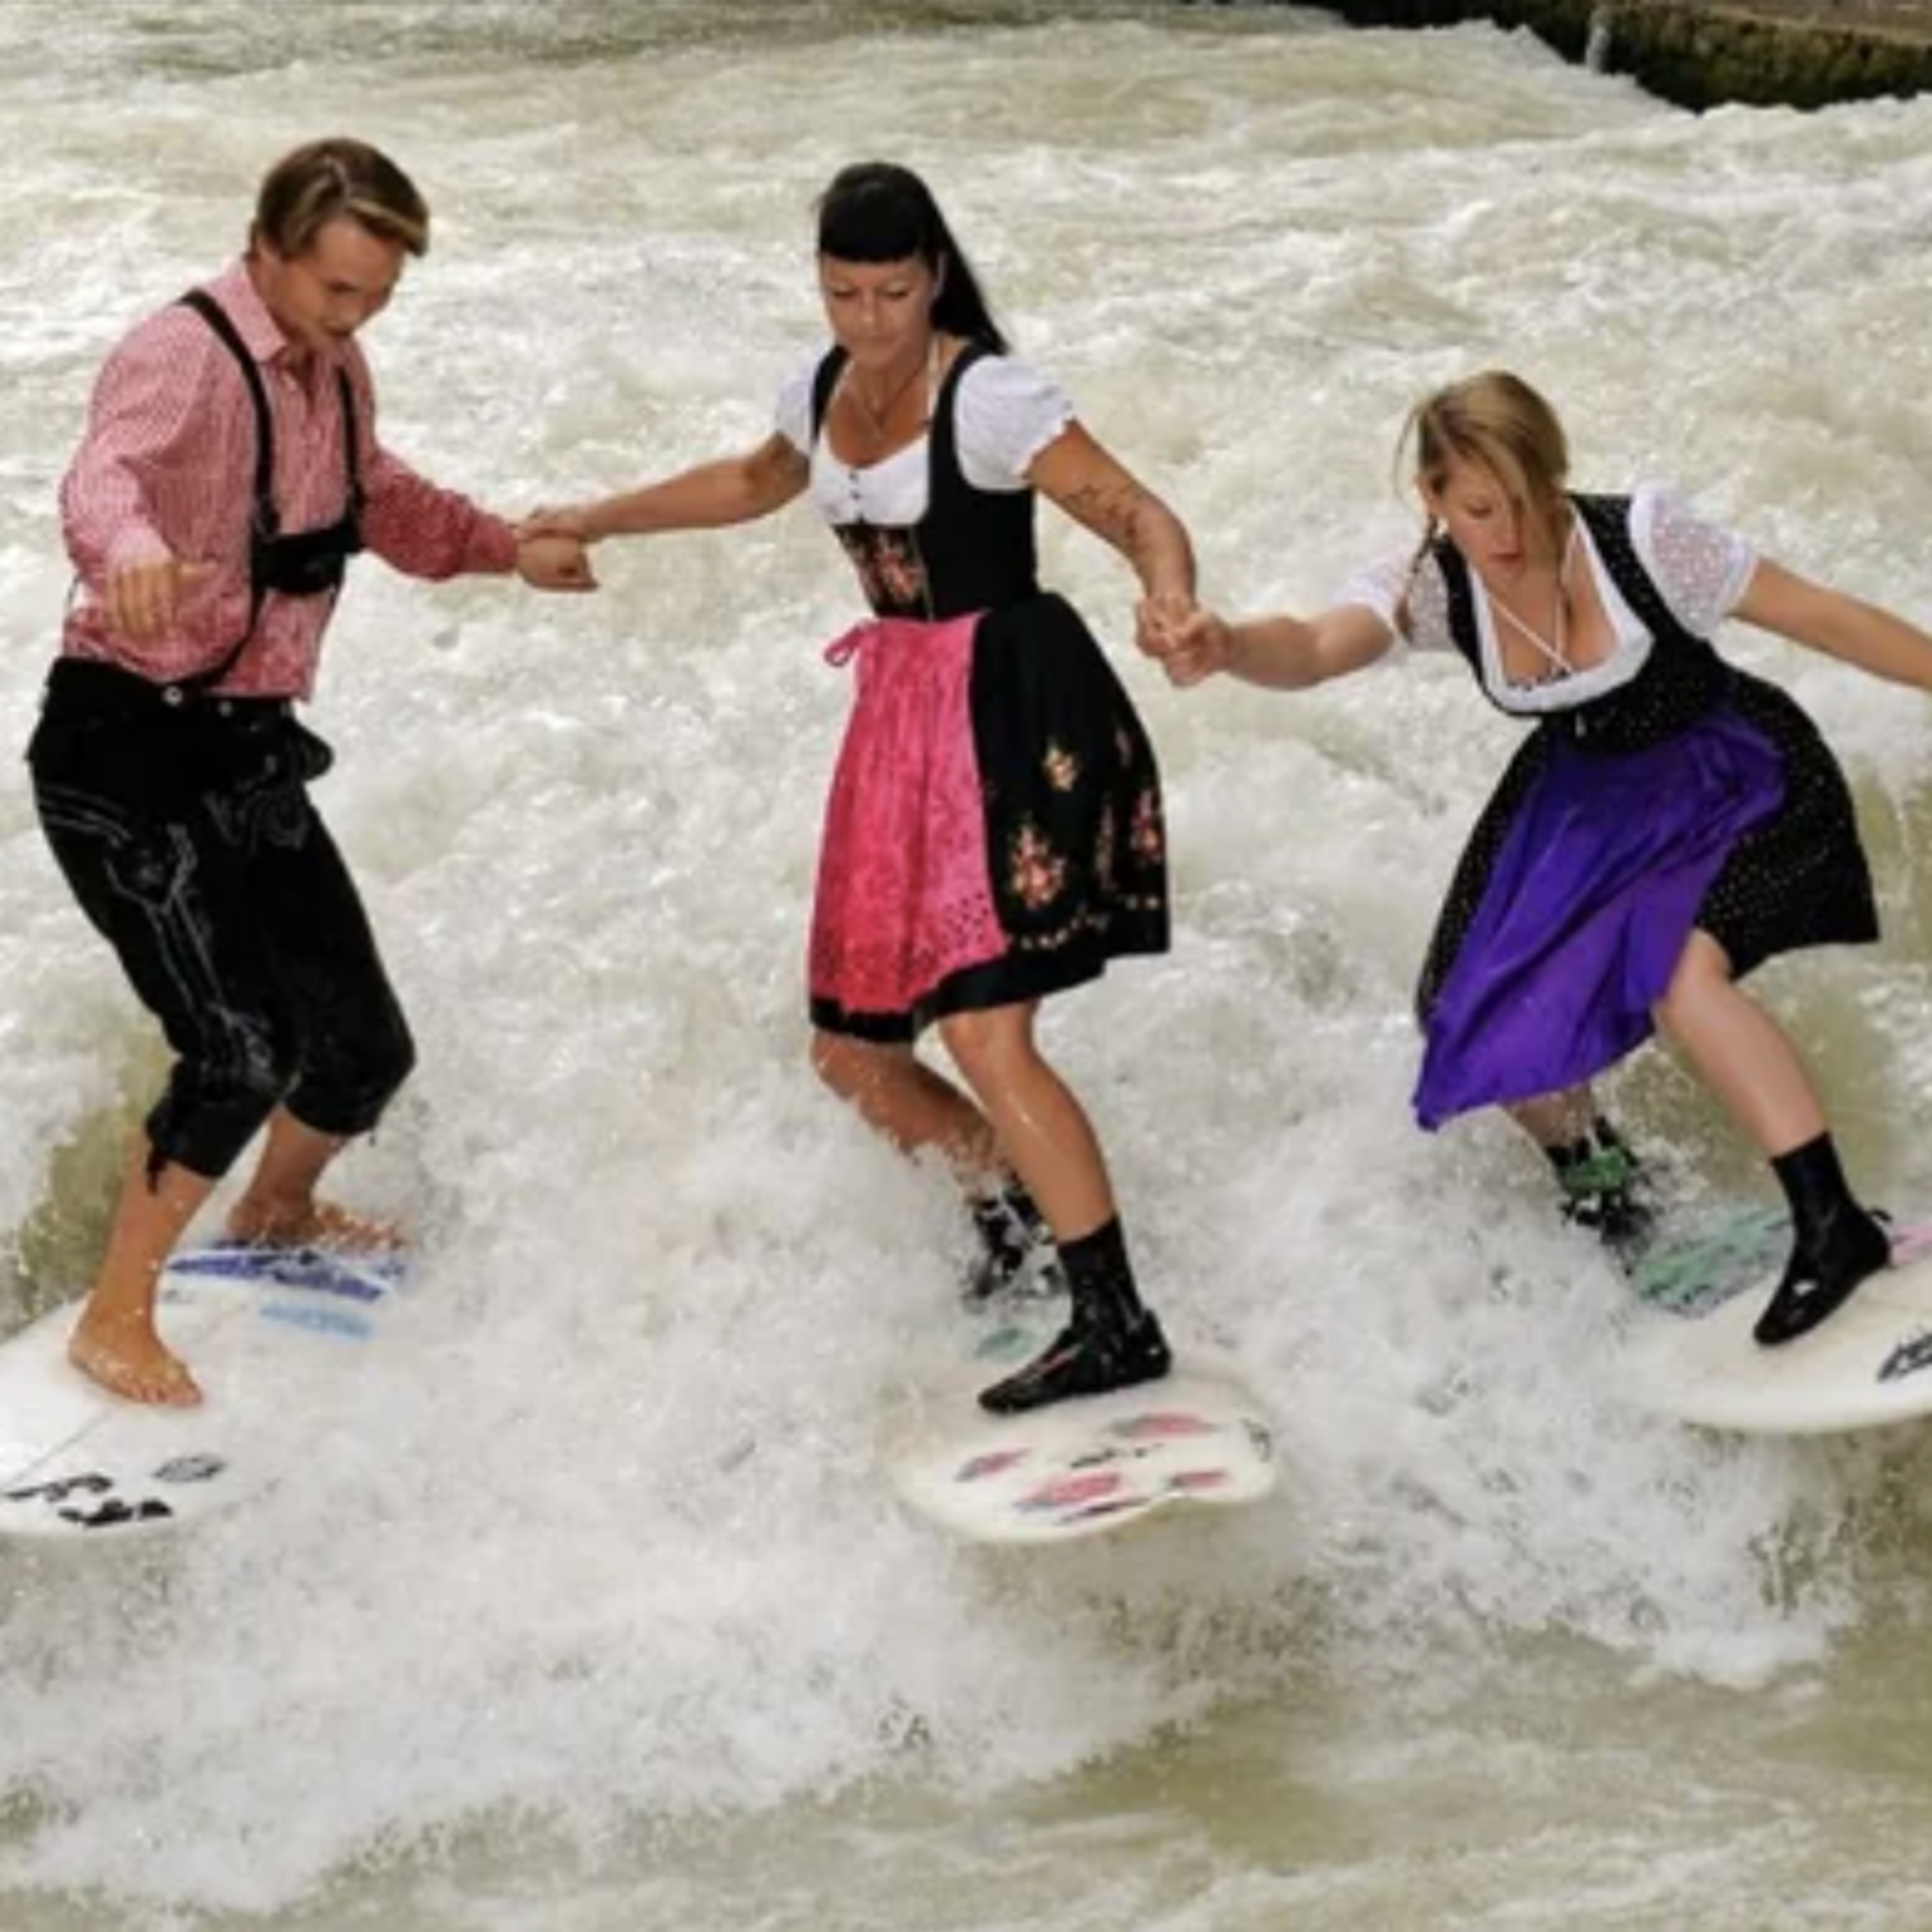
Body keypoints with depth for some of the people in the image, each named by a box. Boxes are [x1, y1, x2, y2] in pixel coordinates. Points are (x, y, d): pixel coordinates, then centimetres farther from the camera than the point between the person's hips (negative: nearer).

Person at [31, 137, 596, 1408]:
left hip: (250, 753, 8)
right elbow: (104, 477, -39)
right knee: (240, 1053, -19)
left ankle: (276, 1219, 42)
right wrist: (134, 552, -61)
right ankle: (114, 1323, -2)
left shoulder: (335, 373, 10)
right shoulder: (185, 358, -17)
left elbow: (377, 499, 32)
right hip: (126, 745, -8)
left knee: (365, 1051, 10)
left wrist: (508, 547, 18)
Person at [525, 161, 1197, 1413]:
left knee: (984, 1032, -20)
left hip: (1014, 709, -8)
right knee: (852, 1053, 8)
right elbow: (756, 483, 33)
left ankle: (1119, 1326, -16)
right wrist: (596, 522, 39)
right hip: (902, 715, 8)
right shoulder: (827, 391, 11)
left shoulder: (987, 396, -13)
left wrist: (1172, 605, -43)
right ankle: (1012, 1211, 33)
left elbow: (1141, 517, -21)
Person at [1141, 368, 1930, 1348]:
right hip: (1584, 795, 5)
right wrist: (1227, 646, -63)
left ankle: (1834, 1224, -21)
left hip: (1722, 776, -5)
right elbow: (1315, 649, -40)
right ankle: (1599, 1183, 30)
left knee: (1680, 974, -30)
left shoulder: (1641, 537, -27)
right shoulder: (1430, 587, -20)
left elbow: (1812, 613, -17)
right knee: (1480, 1016, 0)